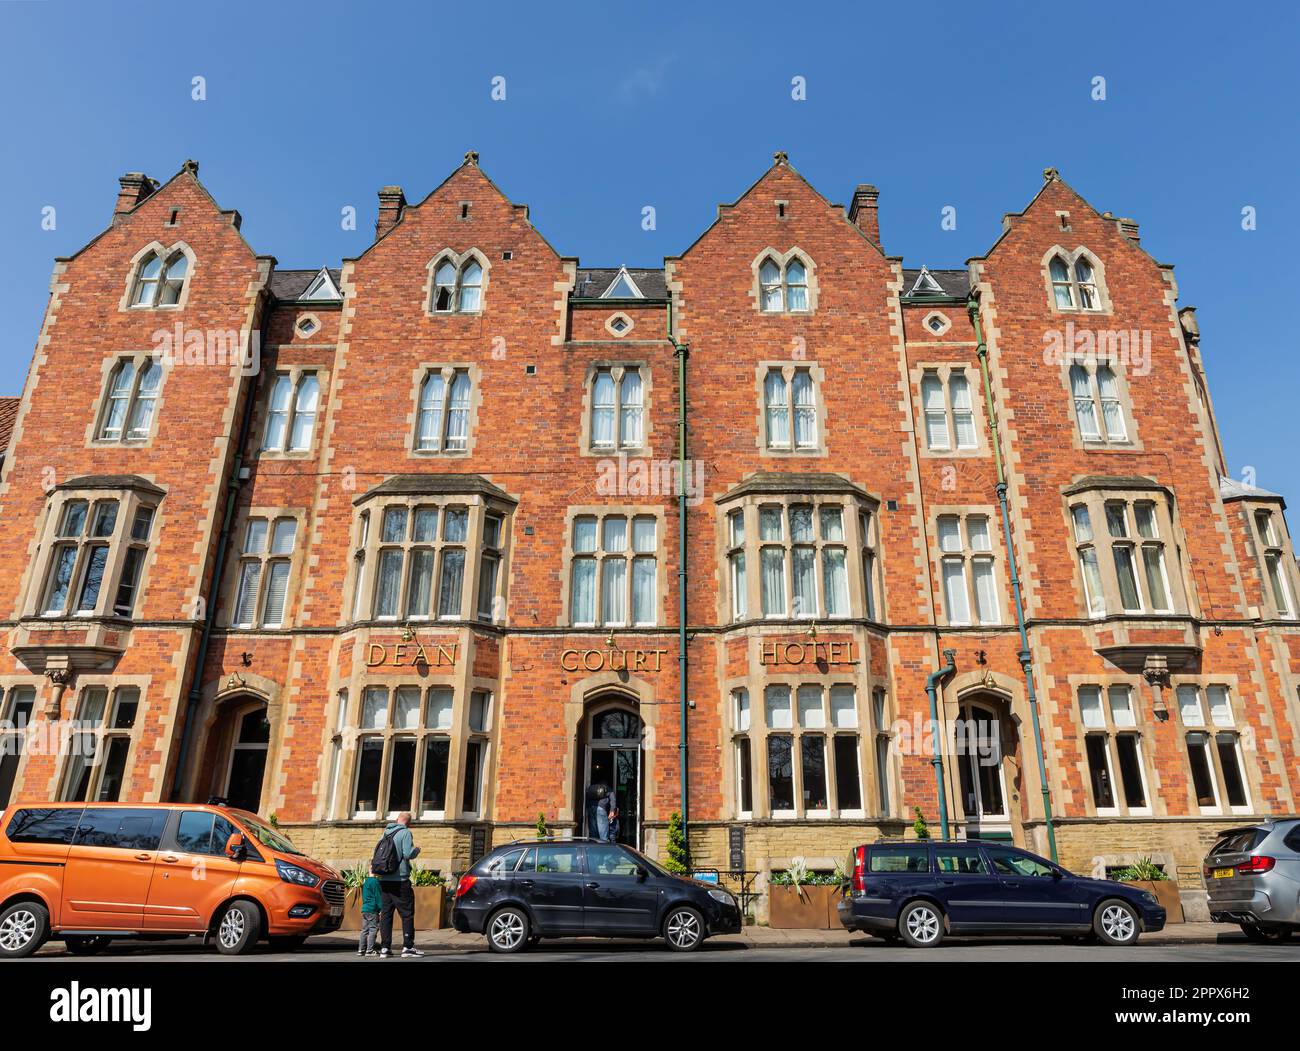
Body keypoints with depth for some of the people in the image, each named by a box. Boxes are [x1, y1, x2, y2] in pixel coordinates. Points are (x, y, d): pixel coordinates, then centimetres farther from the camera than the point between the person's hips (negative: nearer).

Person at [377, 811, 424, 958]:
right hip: (399, 880, -6)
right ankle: (407, 947, -1)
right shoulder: (405, 833, -9)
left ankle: (385, 947, 9)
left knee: (385, 913, 9)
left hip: (384, 880, 6)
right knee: (407, 913, 1)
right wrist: (417, 849, 0)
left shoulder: (386, 833, 13)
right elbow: (408, 854, -18)